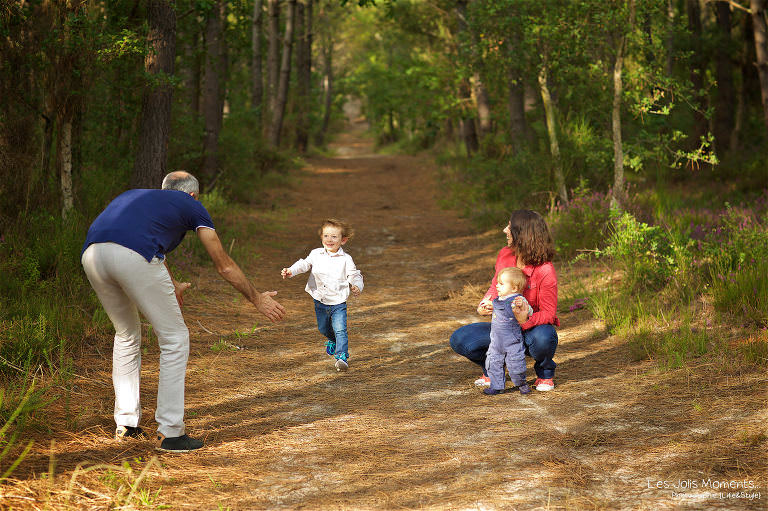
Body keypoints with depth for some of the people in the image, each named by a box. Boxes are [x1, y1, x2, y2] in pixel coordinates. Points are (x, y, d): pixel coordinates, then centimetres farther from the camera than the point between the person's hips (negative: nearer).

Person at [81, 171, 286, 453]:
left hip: (92, 254, 6)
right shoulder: (191, 206, 25)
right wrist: (257, 299, 42)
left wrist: (172, 285, 72)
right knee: (175, 339, 9)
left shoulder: (135, 196, 39)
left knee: (127, 335, 27)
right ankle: (169, 432, 7)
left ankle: (126, 424, 28)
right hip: (132, 258, -6)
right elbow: (224, 266, 29)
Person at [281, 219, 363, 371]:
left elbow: (354, 276, -5)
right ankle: (332, 340, 53)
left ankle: (342, 356, -14)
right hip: (320, 302, 4)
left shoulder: (346, 259, -8)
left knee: (340, 330, -16)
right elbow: (304, 264, 4)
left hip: (338, 303, -4)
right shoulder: (316, 254, -1)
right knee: (323, 329, 22)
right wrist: (291, 271, -14)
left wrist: (357, 286, -25)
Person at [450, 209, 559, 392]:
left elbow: (548, 313, -19)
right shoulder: (504, 255, -5)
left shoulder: (545, 271, -23)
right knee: (459, 340, -15)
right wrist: (483, 307, -10)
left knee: (543, 339, -41)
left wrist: (526, 320, -38)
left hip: (532, 328, -5)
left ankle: (545, 374, -4)